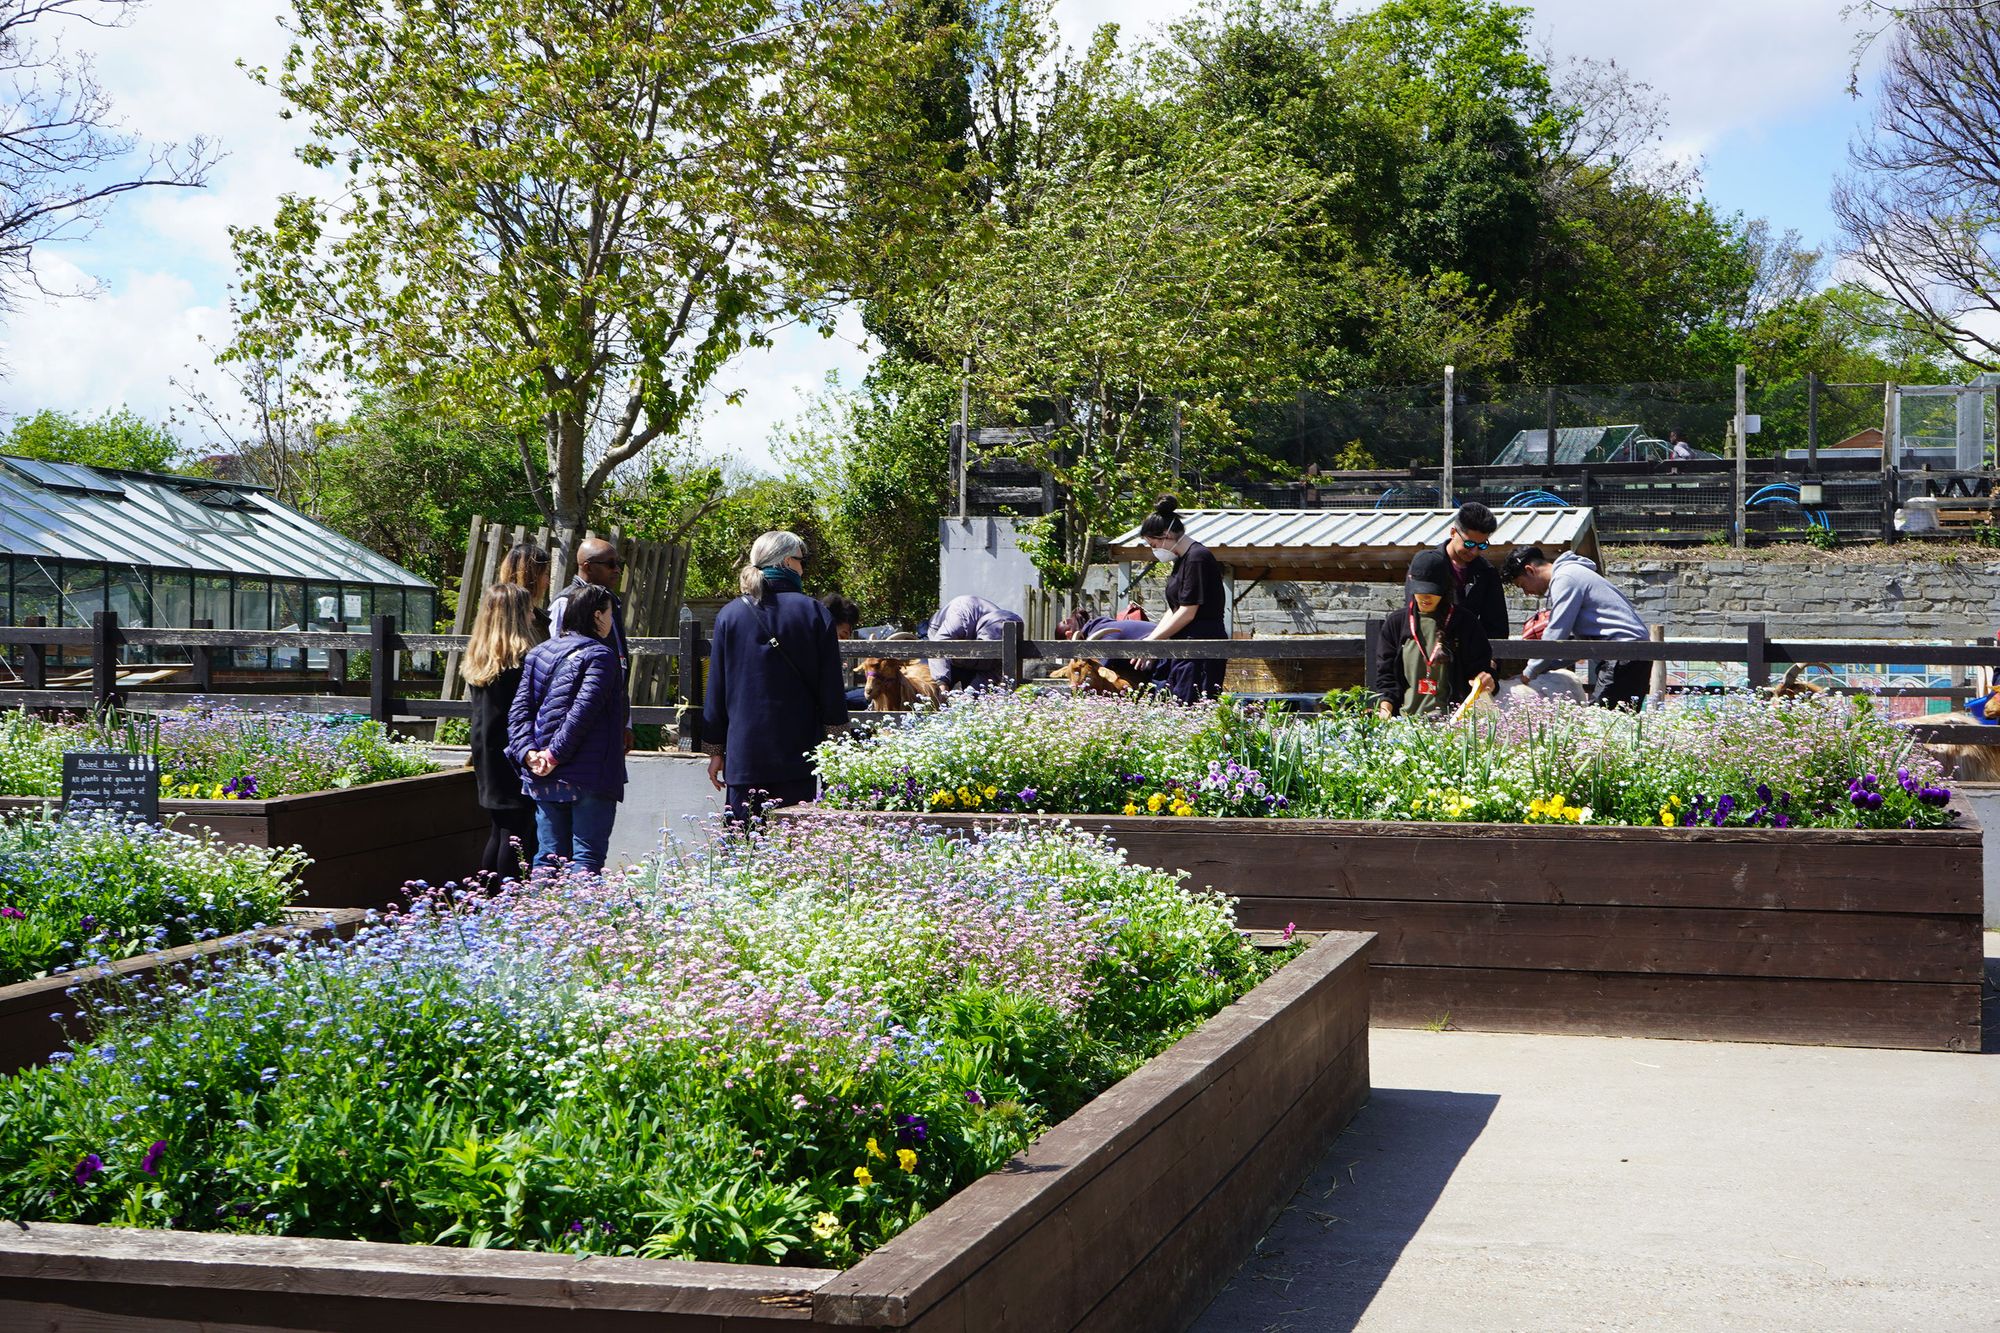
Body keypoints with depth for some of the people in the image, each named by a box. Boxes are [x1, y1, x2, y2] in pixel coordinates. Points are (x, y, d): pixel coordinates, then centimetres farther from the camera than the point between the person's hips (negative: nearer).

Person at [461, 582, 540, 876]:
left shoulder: (477, 658, 8)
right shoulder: (522, 657, -15)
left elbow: (476, 702, 14)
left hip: (486, 754, 8)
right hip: (516, 757, -8)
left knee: (499, 830, 16)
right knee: (518, 833, -3)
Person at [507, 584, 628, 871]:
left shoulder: (538, 653, 12)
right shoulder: (599, 655, -8)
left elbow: (519, 709, 5)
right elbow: (583, 711, -18)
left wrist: (528, 751, -4)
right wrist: (556, 754, -15)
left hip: (544, 780, 6)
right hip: (588, 778, -6)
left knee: (549, 856, 10)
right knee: (587, 858, -3)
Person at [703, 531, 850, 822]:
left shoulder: (729, 615, 3)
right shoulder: (815, 613, -1)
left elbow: (716, 688, 6)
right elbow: (832, 688, 0)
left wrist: (715, 750, 13)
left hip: (743, 752, 1)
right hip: (798, 754, -1)